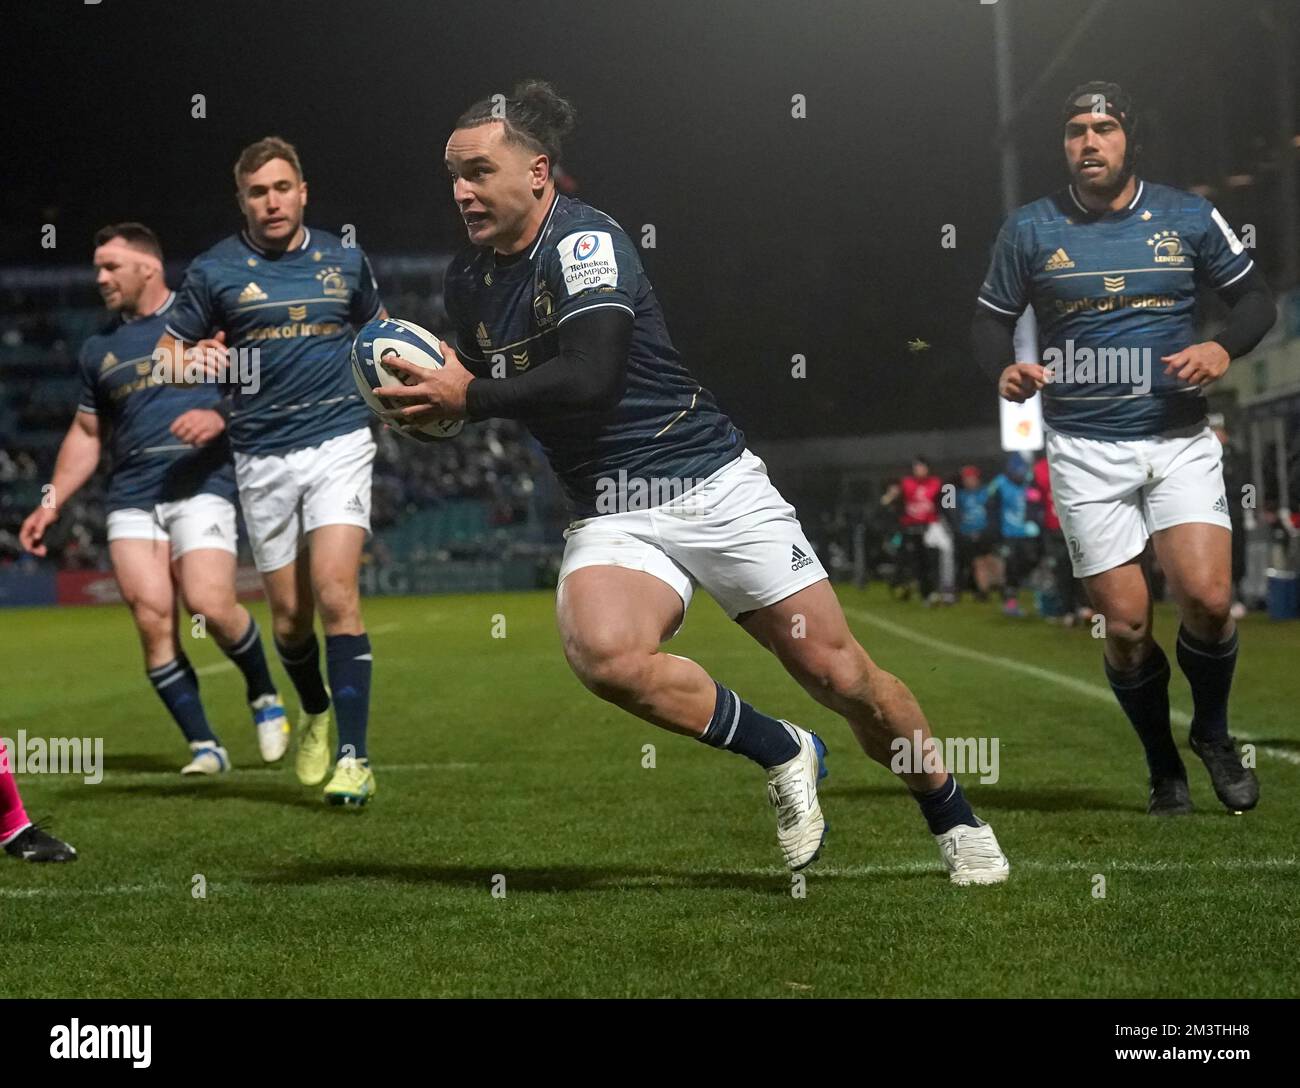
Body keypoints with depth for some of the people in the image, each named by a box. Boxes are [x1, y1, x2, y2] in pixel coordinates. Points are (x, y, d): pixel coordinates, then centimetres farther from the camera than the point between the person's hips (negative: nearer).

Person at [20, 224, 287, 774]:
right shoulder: (99, 348, 19)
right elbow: (86, 434, 25)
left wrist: (221, 418, -16)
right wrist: (52, 503, 17)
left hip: (201, 485, -4)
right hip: (131, 497, 5)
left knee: (210, 605, -20)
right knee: (152, 620, -9)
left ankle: (264, 695, 8)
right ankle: (204, 746, -1)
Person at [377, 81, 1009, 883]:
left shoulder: (585, 240, -13)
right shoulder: (468, 278, 9)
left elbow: (588, 379, -25)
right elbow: (489, 387, 24)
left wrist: (467, 398, -16)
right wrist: (433, 398, 2)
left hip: (711, 485, -5)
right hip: (610, 517, 5)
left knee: (840, 676, -2)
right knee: (601, 652, -29)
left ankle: (956, 822, 24)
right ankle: (784, 754, -5)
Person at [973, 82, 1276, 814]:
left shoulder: (1190, 218, 3)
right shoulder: (1031, 229, 2)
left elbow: (1255, 297, 11)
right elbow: (992, 318, 10)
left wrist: (1224, 349, -10)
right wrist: (1002, 370, -11)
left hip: (1180, 438, 0)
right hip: (1086, 450, 0)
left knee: (1208, 598, -15)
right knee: (1126, 624, -3)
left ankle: (1214, 733, 15)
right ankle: (1164, 768, 20)